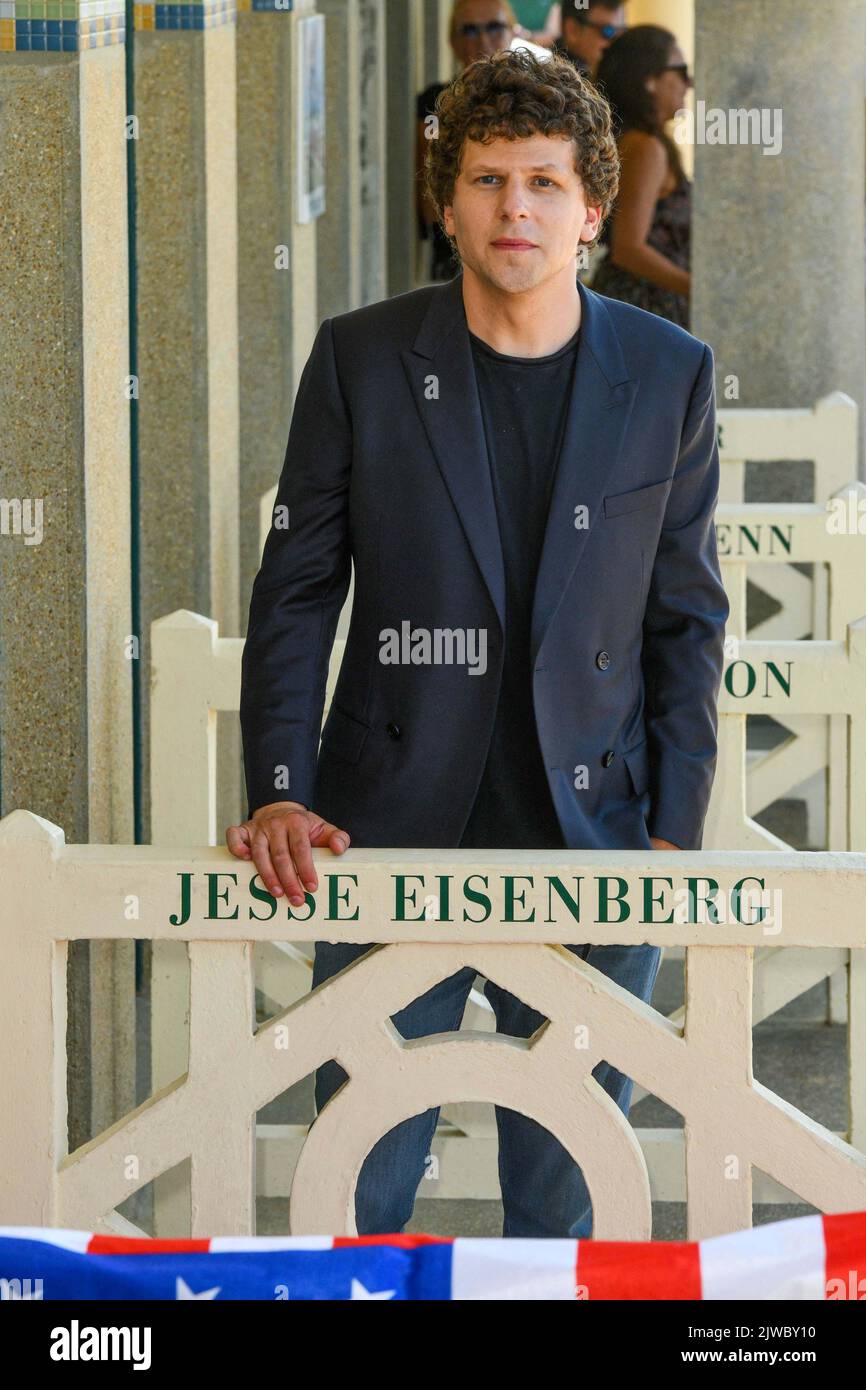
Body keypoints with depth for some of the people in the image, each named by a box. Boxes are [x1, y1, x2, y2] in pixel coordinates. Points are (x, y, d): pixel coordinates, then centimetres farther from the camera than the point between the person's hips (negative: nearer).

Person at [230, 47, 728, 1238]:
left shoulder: (670, 377, 2)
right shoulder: (360, 360, 0)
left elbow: (686, 617, 6)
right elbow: (296, 593, 3)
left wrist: (675, 832, -2)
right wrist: (279, 791, -8)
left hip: (588, 838, 0)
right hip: (392, 832, 0)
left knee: (569, 1200, 7)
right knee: (361, 1184, 5)